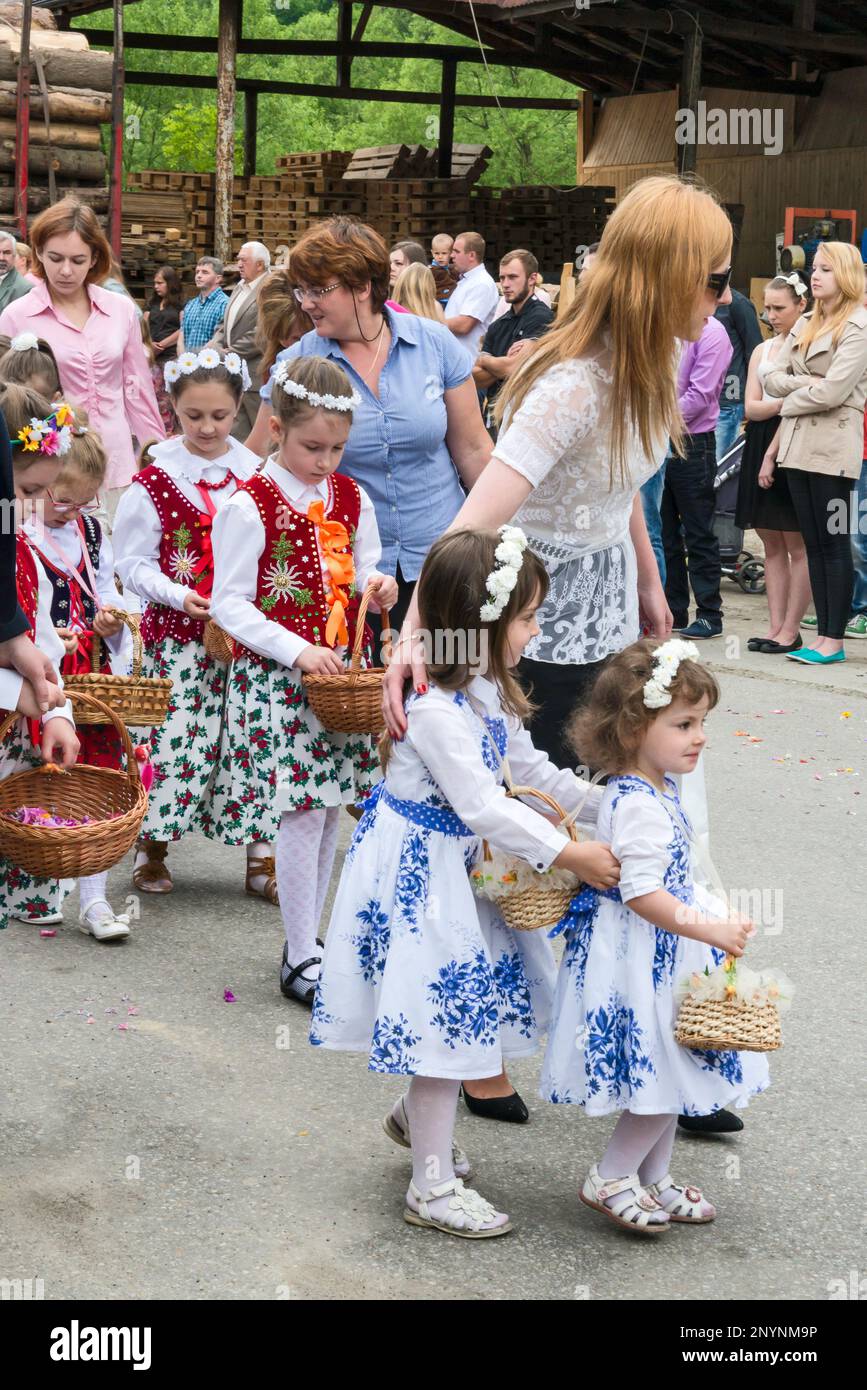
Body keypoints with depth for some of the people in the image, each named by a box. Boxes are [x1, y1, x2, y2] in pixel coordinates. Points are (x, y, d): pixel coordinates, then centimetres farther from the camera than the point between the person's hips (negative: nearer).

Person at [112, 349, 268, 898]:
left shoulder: (257, 475, 3)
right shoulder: (155, 480, -3)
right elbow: (133, 563, -1)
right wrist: (180, 596, -15)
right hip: (178, 630, -2)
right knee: (177, 736, -2)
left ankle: (261, 858, 14)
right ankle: (151, 848, 17)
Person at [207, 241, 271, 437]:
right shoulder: (240, 287, 15)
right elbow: (225, 323, 19)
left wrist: (229, 353, -16)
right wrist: (215, 344, -1)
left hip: (255, 375, -9)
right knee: (238, 431, 12)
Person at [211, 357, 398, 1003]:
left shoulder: (352, 499, 7)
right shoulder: (250, 507, -11)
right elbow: (230, 604, -11)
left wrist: (376, 582, -6)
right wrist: (298, 652, -19)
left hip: (340, 673, 6)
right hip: (277, 676, -6)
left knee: (331, 809, 10)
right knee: (303, 814, -6)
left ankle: (308, 939, 23)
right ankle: (301, 958, 4)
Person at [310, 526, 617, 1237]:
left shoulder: (487, 689, 3)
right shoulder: (435, 710, -28)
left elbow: (526, 765, 16)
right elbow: (482, 806, -28)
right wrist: (567, 853, -25)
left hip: (460, 862, 9)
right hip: (419, 873, -9)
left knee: (458, 1007, 19)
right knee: (445, 1009, -4)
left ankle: (417, 1116, 45)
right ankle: (433, 1188, 7)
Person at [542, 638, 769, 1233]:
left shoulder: (656, 791, 8)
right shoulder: (638, 805, -25)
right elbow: (641, 893, -28)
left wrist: (719, 914, 14)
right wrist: (708, 929, -24)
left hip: (665, 953, 10)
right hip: (641, 955, -10)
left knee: (671, 1070, 18)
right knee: (665, 1071, -2)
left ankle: (653, 1179, 30)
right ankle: (610, 1179, 12)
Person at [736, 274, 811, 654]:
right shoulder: (761, 351, 16)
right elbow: (751, 408, 7)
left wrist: (774, 455, -14)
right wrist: (786, 401, -10)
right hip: (759, 447, 7)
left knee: (796, 545, -4)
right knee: (771, 544, 8)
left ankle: (790, 630, 0)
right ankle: (774, 627, 10)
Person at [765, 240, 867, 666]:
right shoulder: (805, 324, 16)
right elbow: (773, 379, 11)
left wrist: (790, 404, -2)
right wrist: (804, 383, -7)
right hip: (798, 444, 7)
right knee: (813, 543, 8)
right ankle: (823, 633, 11)